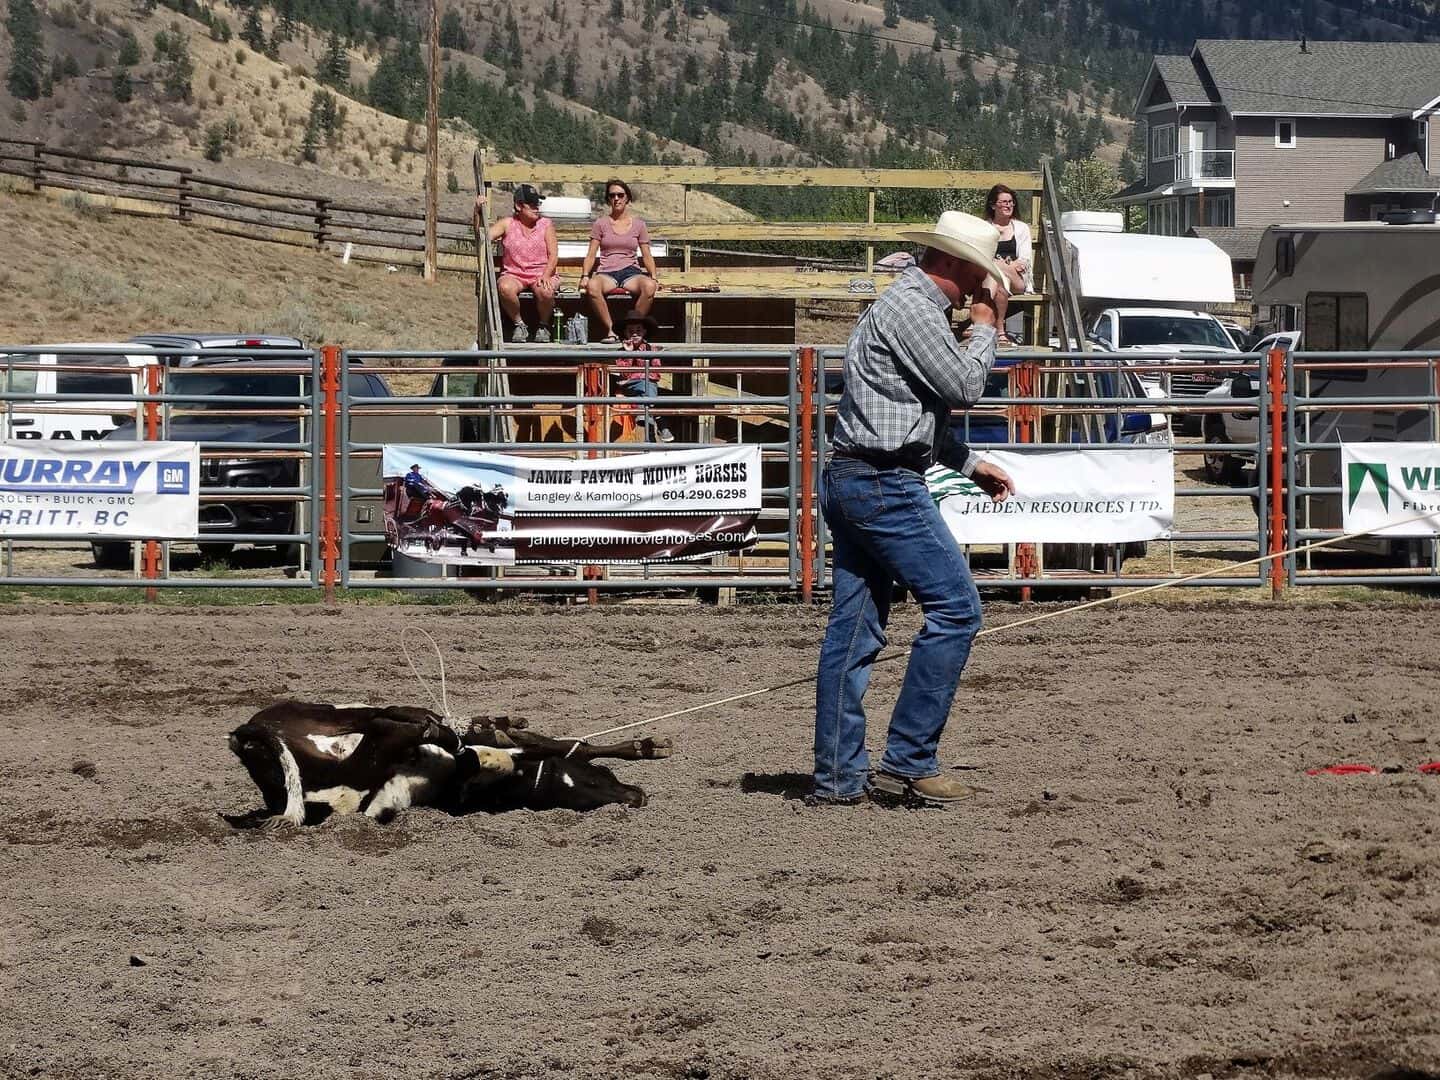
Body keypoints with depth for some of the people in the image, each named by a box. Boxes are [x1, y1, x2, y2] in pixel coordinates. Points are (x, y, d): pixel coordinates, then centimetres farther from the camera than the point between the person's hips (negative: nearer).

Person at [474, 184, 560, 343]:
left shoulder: (545, 225, 7)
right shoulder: (507, 224, 7)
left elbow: (553, 255, 0)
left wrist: (546, 276, -18)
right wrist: (477, 214, -18)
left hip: (541, 274, 0)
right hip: (513, 274, 0)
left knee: (545, 291, -36)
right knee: (505, 288, -36)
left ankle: (543, 325, -4)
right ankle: (519, 324, -10)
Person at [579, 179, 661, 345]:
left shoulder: (638, 224, 14)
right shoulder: (601, 223, 13)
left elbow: (647, 256, 13)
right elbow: (591, 255, 10)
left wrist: (654, 277, -3)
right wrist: (585, 275, -7)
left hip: (630, 271, 1)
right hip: (606, 272, -1)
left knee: (649, 286, -36)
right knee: (593, 286, -39)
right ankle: (610, 331, -32)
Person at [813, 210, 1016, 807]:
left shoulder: (915, 305, 20)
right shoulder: (910, 308, -13)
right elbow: (963, 387, -12)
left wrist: (970, 463, 26)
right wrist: (986, 329, 2)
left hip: (854, 483, 11)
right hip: (884, 484, -11)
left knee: (855, 629, 9)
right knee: (955, 607, -8)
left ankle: (838, 775, 9)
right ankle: (908, 760, -7)